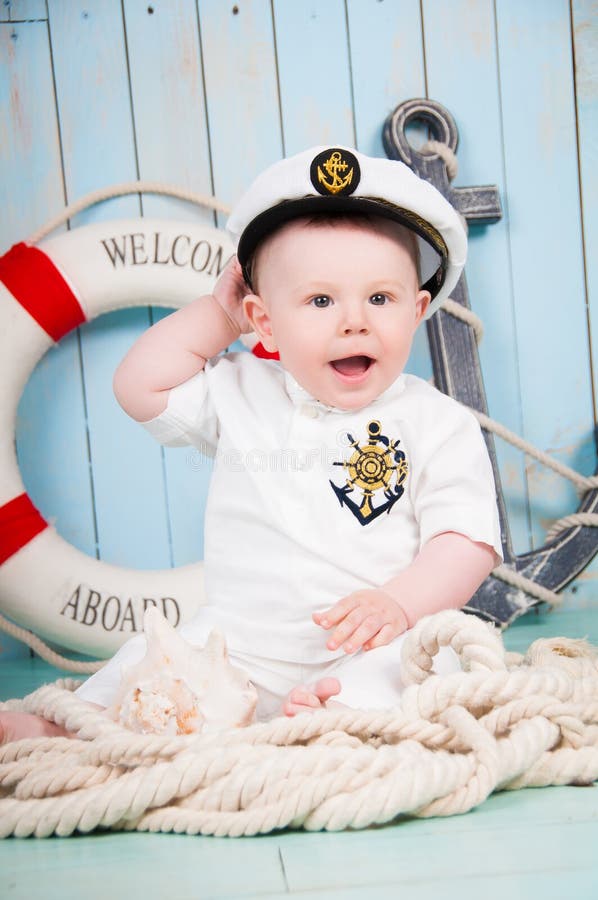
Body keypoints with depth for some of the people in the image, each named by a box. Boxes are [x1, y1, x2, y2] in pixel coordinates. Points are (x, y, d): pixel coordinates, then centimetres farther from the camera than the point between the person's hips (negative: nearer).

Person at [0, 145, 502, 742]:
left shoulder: (438, 423, 0)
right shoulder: (241, 396, 11)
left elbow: (468, 540, -6)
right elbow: (139, 386, 15)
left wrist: (399, 603, -24)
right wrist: (217, 313, 12)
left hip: (370, 648, -3)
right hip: (241, 643, 3)